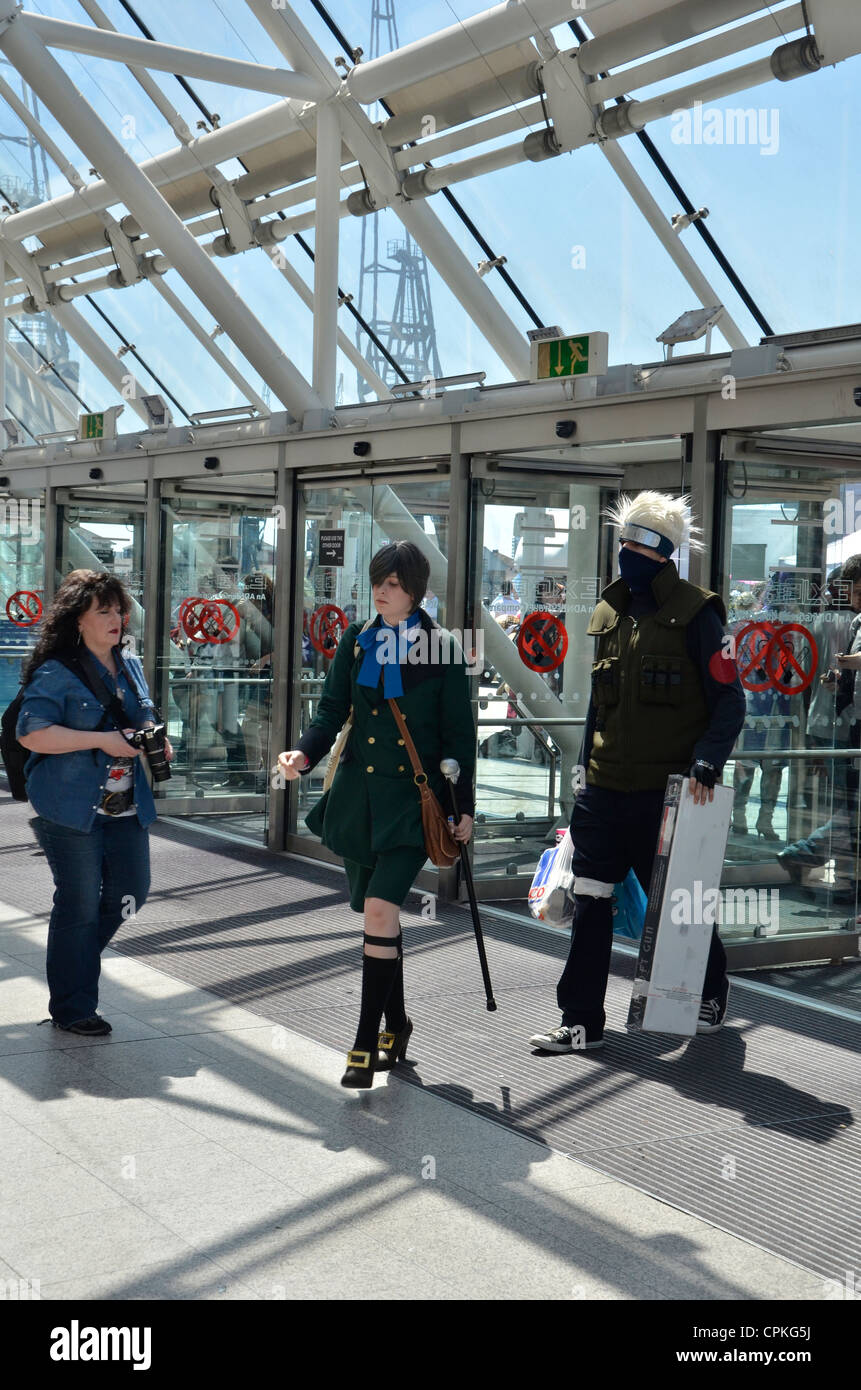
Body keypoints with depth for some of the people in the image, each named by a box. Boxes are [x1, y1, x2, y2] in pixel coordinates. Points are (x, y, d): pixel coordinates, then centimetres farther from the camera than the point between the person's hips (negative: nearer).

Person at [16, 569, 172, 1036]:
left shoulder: (130, 666, 12)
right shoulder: (56, 672, -11)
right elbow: (32, 733, -20)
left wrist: (155, 739, 2)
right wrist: (102, 740, -22)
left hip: (126, 805, 7)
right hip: (71, 807, -7)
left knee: (131, 891, 9)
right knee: (79, 904, 1)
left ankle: (74, 954, 35)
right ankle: (71, 1008, 16)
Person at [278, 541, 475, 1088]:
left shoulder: (442, 648, -4)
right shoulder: (356, 641, 7)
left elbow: (460, 733, -1)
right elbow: (333, 710, 8)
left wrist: (464, 807, -2)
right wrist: (306, 753, -12)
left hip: (413, 796, -5)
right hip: (360, 792, 5)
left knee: (381, 907, -16)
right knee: (379, 912, 13)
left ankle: (367, 1042, -9)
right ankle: (395, 1024, 30)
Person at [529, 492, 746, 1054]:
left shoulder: (693, 615, -9)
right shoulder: (611, 612, 11)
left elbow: (729, 700, -10)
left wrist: (708, 761, -22)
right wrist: (587, 767, 17)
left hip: (666, 793, -6)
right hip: (606, 789, 6)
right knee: (590, 902, 4)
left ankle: (714, 988, 35)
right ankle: (583, 1021, 13)